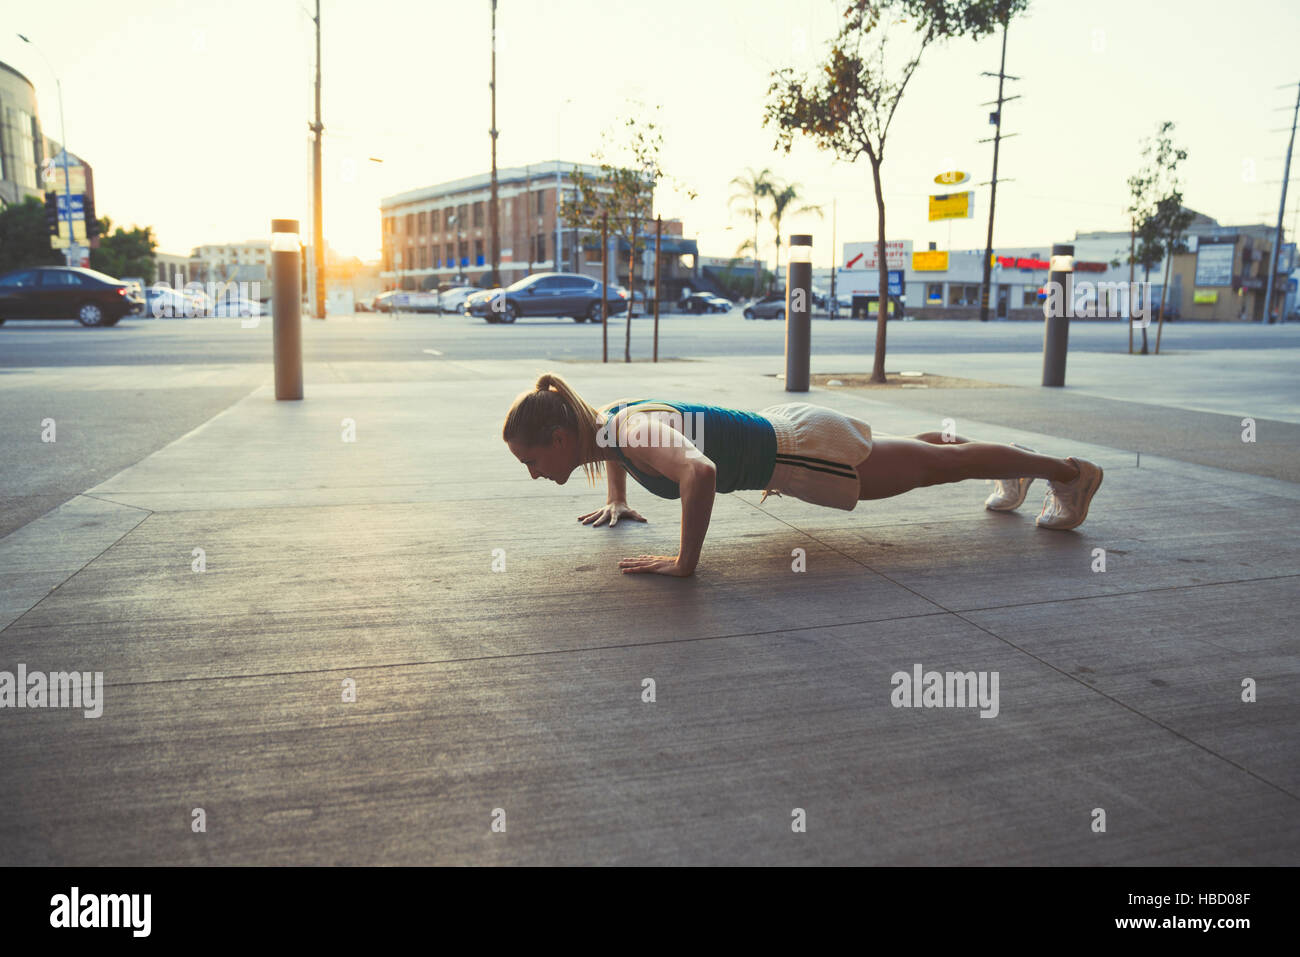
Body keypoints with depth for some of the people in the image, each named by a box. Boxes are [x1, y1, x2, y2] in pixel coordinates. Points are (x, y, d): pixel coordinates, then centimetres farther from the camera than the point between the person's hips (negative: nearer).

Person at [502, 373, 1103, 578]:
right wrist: (617, 502, 14)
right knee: (921, 457, 30)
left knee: (936, 466, 10)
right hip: (778, 431, 9)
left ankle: (1068, 472, 30)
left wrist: (685, 563, -42)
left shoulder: (635, 431, -31)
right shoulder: (604, 418, -5)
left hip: (799, 450, -9)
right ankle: (1010, 461, 54)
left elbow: (700, 471, -51)